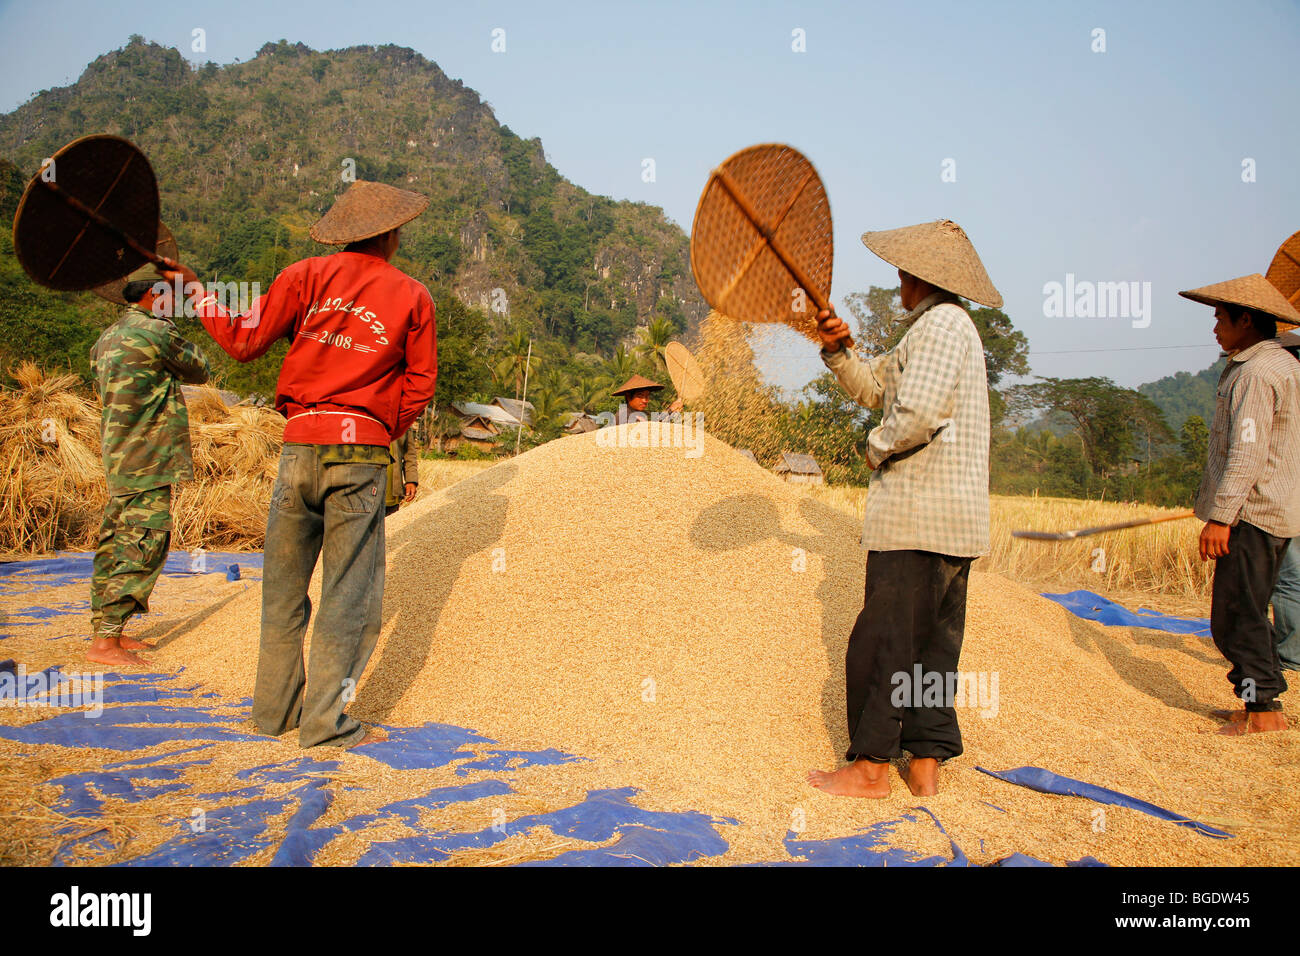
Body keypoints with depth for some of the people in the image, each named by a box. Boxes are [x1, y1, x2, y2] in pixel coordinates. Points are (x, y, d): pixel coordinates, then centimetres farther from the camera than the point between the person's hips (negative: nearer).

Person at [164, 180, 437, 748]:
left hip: (300, 445, 2)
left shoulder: (307, 276, 5)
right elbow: (420, 385, 5)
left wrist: (197, 293, 18)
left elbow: (245, 342, 3)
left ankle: (276, 708, 21)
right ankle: (325, 722, 4)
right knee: (348, 590, 3)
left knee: (284, 583, 12)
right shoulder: (413, 297, 5)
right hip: (362, 452, -2)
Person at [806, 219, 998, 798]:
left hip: (920, 513, -10)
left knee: (883, 639, -3)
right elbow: (873, 387, 24)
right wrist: (837, 351, 7)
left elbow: (918, 413, -24)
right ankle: (926, 761, 18)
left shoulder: (942, 324, -12)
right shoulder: (933, 328, 21)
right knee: (933, 641, 12)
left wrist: (877, 448, -6)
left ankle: (870, 766, 5)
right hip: (955, 517, 10)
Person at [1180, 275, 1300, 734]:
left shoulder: (1255, 374, -16)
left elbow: (1247, 451, -22)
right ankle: (1263, 704, 21)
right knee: (1247, 612, 15)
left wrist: (1220, 516, -22)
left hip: (1252, 513, -11)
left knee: (1237, 615, -6)